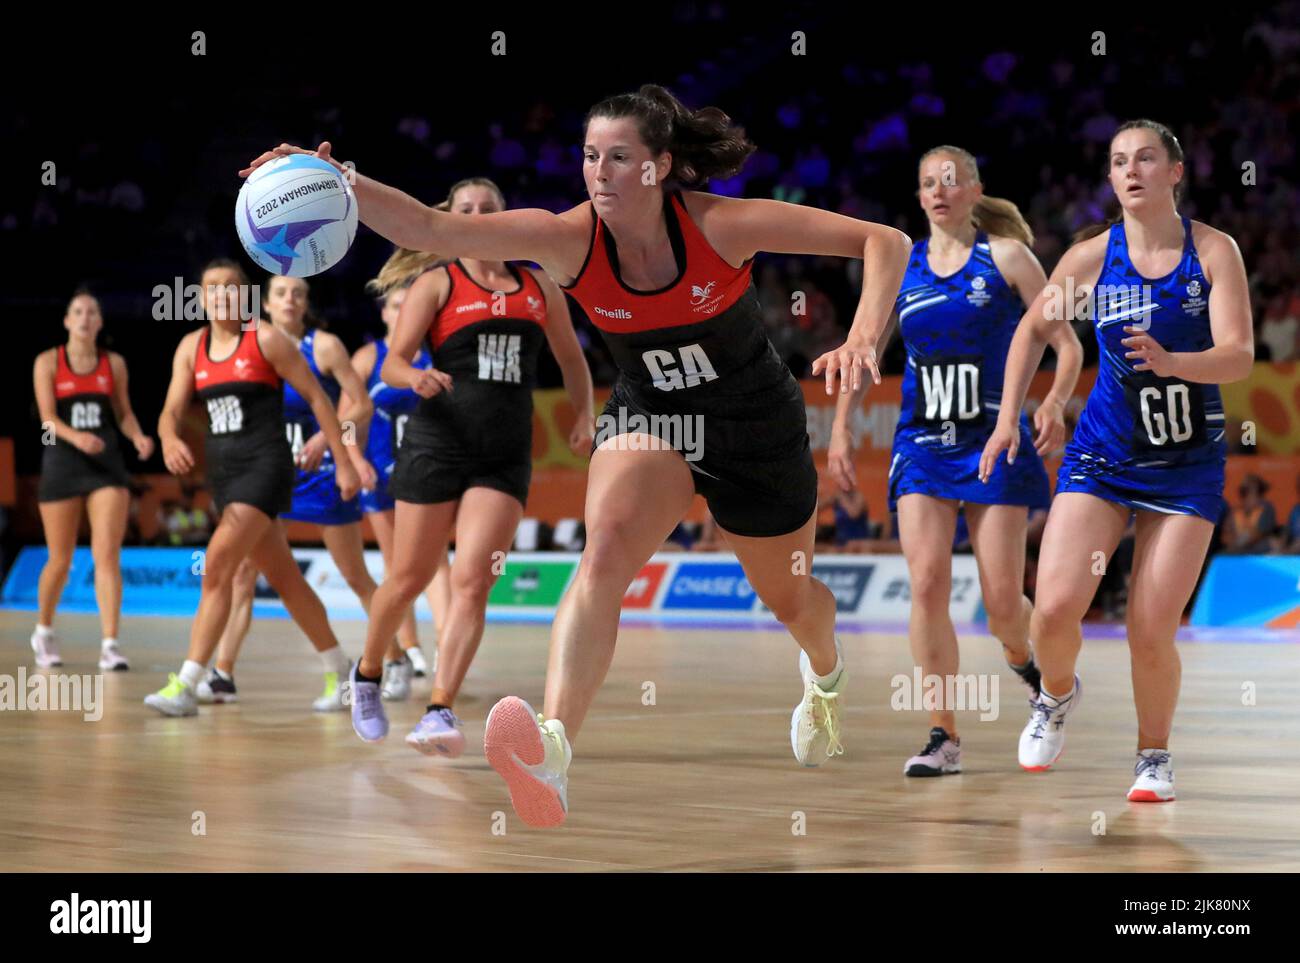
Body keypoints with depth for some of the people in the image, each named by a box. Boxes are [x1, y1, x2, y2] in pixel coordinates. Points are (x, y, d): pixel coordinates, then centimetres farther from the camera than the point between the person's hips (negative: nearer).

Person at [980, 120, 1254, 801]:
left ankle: (1153, 755, 19)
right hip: (1102, 455, 1)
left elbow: (1240, 356, -18)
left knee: (1151, 634, -7)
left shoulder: (1214, 251, -9)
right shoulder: (1092, 256, -5)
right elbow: (1033, 331, 11)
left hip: (1188, 464, -1)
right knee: (1054, 610, -13)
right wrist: (1009, 418, 3)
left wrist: (1170, 361, -36)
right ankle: (1057, 693, 21)